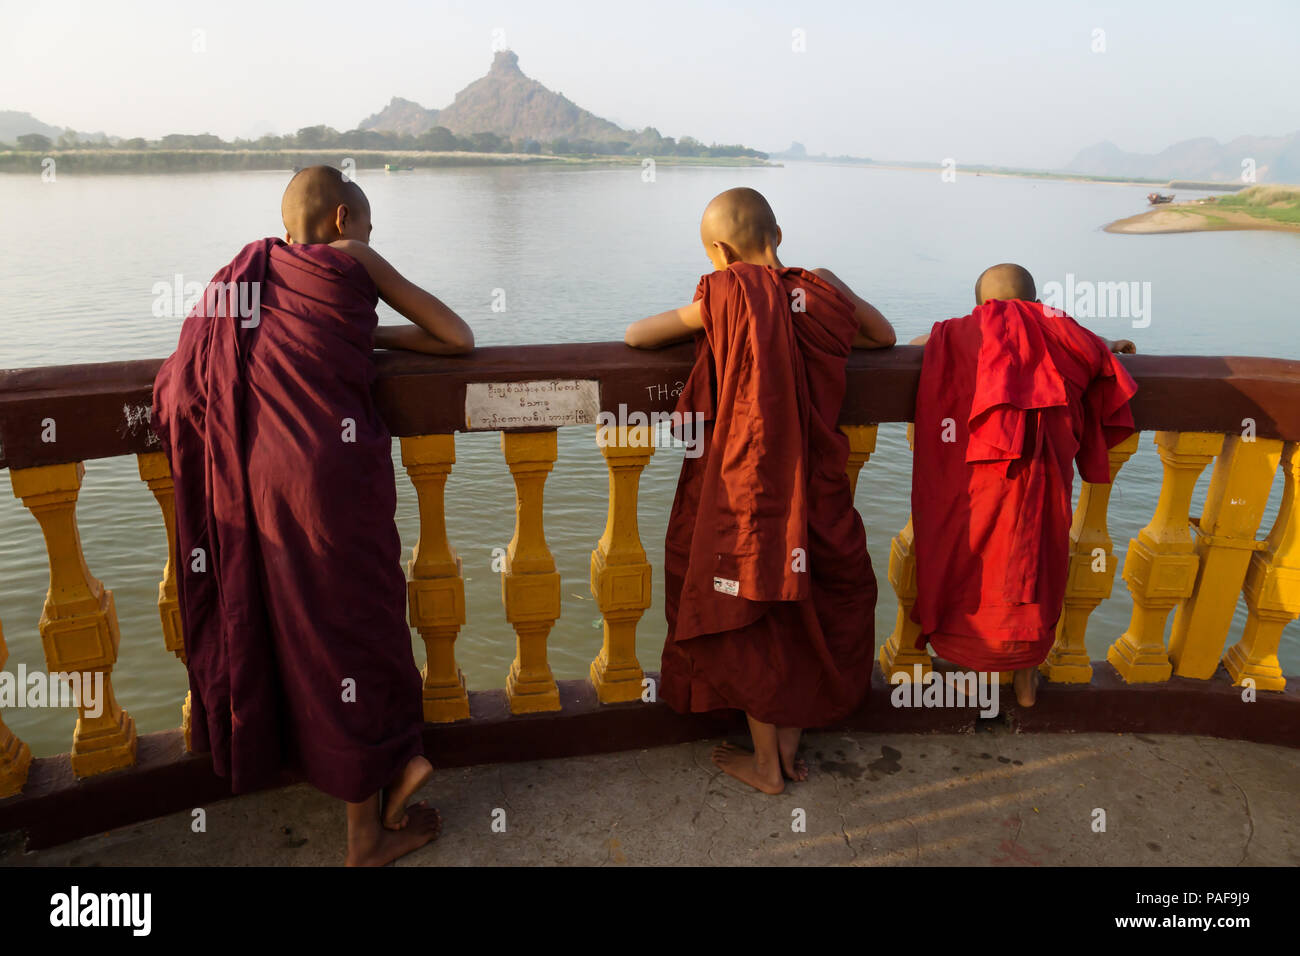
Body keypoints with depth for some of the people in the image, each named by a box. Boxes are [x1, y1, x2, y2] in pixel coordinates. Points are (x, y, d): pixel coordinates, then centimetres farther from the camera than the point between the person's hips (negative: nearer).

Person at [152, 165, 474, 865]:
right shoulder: (353, 259, 7)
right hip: (332, 469, -4)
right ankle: (368, 832, 17)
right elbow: (459, 338, 7)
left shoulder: (245, 275, 18)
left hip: (252, 476, 5)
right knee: (348, 630, 5)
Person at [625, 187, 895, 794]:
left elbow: (636, 335, -4)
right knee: (806, 610, 18)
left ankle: (766, 764, 26)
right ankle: (791, 749, 32)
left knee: (750, 619, 12)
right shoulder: (821, 291, 1)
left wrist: (699, 327, 12)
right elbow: (884, 336, 19)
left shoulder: (728, 294, -11)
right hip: (814, 488, 4)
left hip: (746, 491, -4)